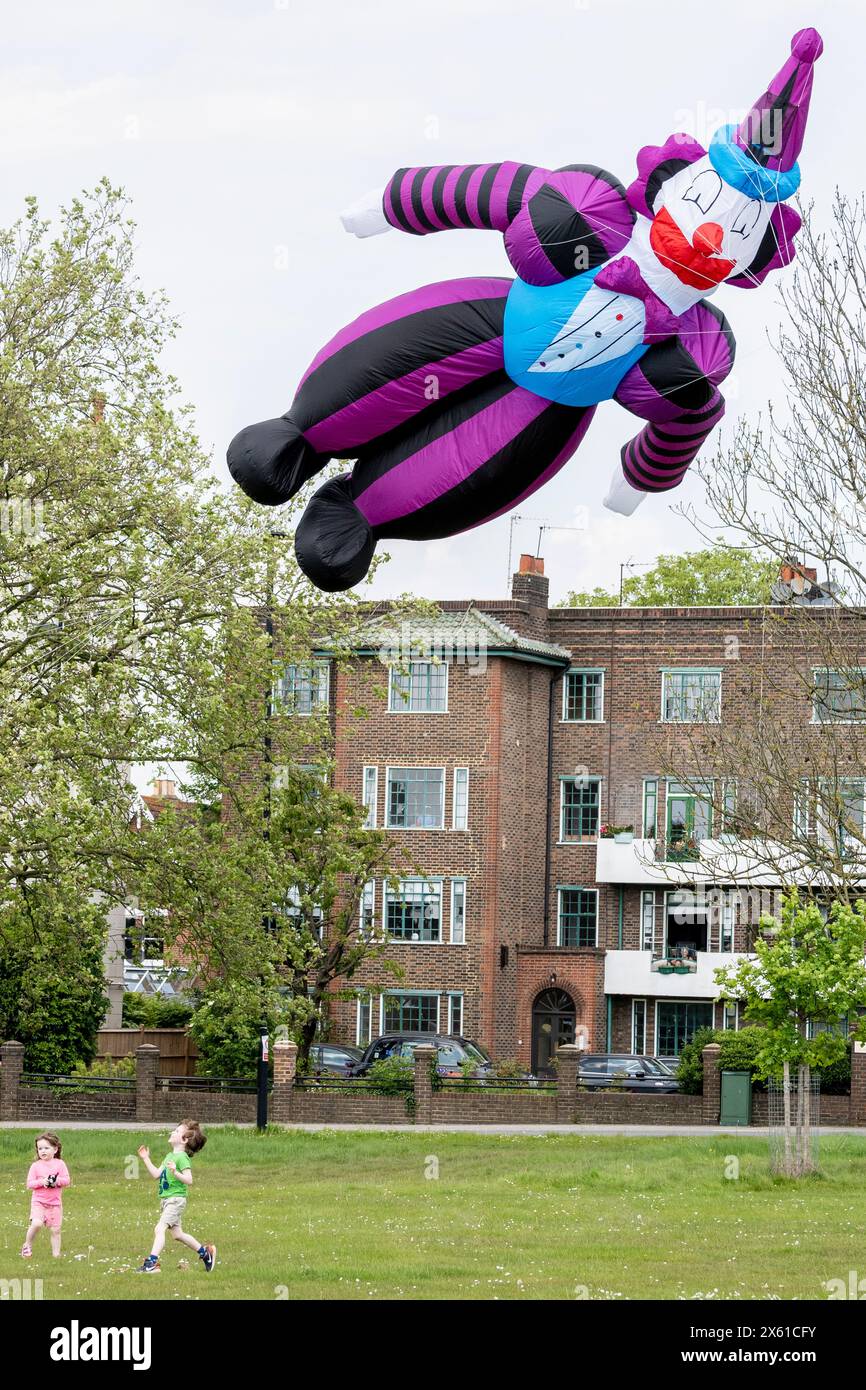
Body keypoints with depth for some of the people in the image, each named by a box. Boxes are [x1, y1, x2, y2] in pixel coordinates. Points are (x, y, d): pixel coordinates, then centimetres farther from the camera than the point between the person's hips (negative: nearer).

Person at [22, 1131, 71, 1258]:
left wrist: (57, 1180, -20)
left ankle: (56, 1254, 13)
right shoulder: (35, 1166, -1)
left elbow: (67, 1180, -2)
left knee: (55, 1230, 3)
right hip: (38, 1201, -2)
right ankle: (27, 1245, -1)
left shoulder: (60, 1164, 1)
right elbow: (29, 1184, -4)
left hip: (55, 1203, 2)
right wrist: (42, 1182, -20)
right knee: (36, 1223, -23)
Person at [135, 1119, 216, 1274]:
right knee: (178, 1234, 18)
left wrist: (176, 1173, -37)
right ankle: (205, 1253, 32)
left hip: (176, 1199, -10)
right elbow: (157, 1174, 16)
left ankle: (151, 1263, -23)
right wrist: (146, 1159, 13)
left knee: (159, 1229, -19)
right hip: (166, 1200, 10)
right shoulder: (169, 1156, 15)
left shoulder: (182, 1157, -14)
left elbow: (189, 1180, -22)